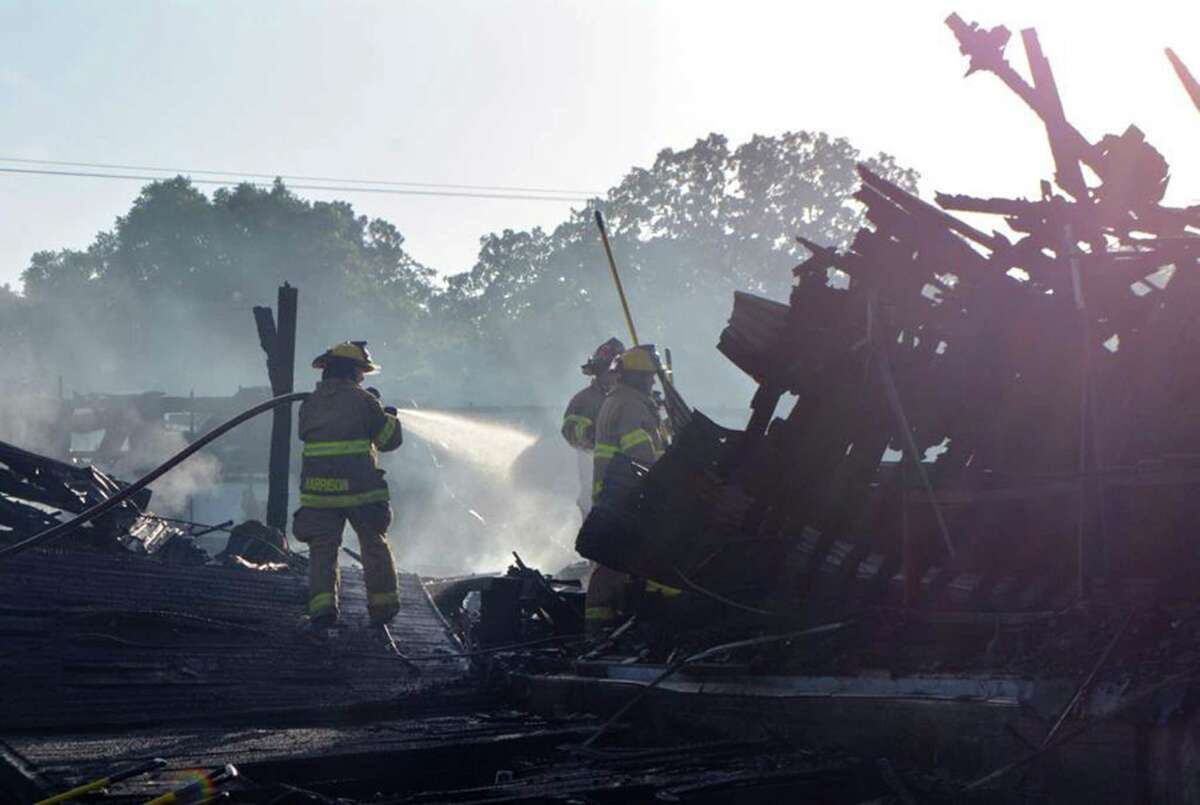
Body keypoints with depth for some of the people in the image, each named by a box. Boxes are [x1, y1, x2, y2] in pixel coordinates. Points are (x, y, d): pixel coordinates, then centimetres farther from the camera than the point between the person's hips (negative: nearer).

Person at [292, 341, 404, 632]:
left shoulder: (310, 404, 6)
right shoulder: (363, 401, -5)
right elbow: (390, 439, 1)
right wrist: (389, 417, 23)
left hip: (318, 492, 2)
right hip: (361, 490, -2)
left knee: (322, 550, 6)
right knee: (375, 547, 14)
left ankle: (322, 604, -12)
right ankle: (383, 604, 21)